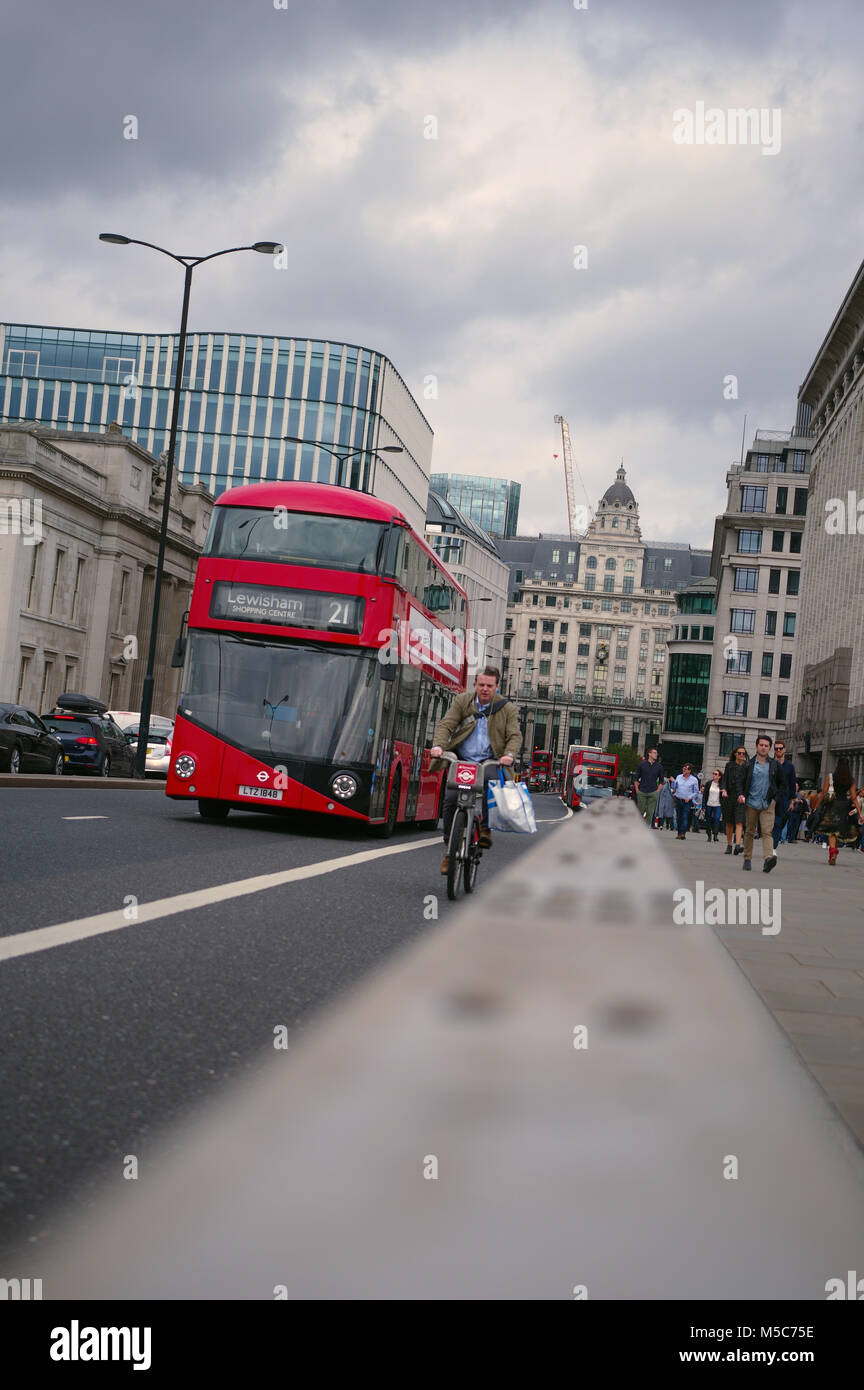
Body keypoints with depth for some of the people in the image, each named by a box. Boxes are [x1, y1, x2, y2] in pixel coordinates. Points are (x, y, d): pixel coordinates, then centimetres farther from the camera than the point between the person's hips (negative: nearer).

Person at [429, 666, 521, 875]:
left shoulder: (507, 709, 6)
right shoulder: (462, 701, 8)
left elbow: (515, 735, -3)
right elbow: (446, 725, -1)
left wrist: (509, 755, -25)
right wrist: (438, 745, -21)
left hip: (488, 762, -1)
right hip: (461, 761, 1)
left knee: (491, 780, -36)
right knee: (450, 799, -16)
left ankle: (484, 828, -19)